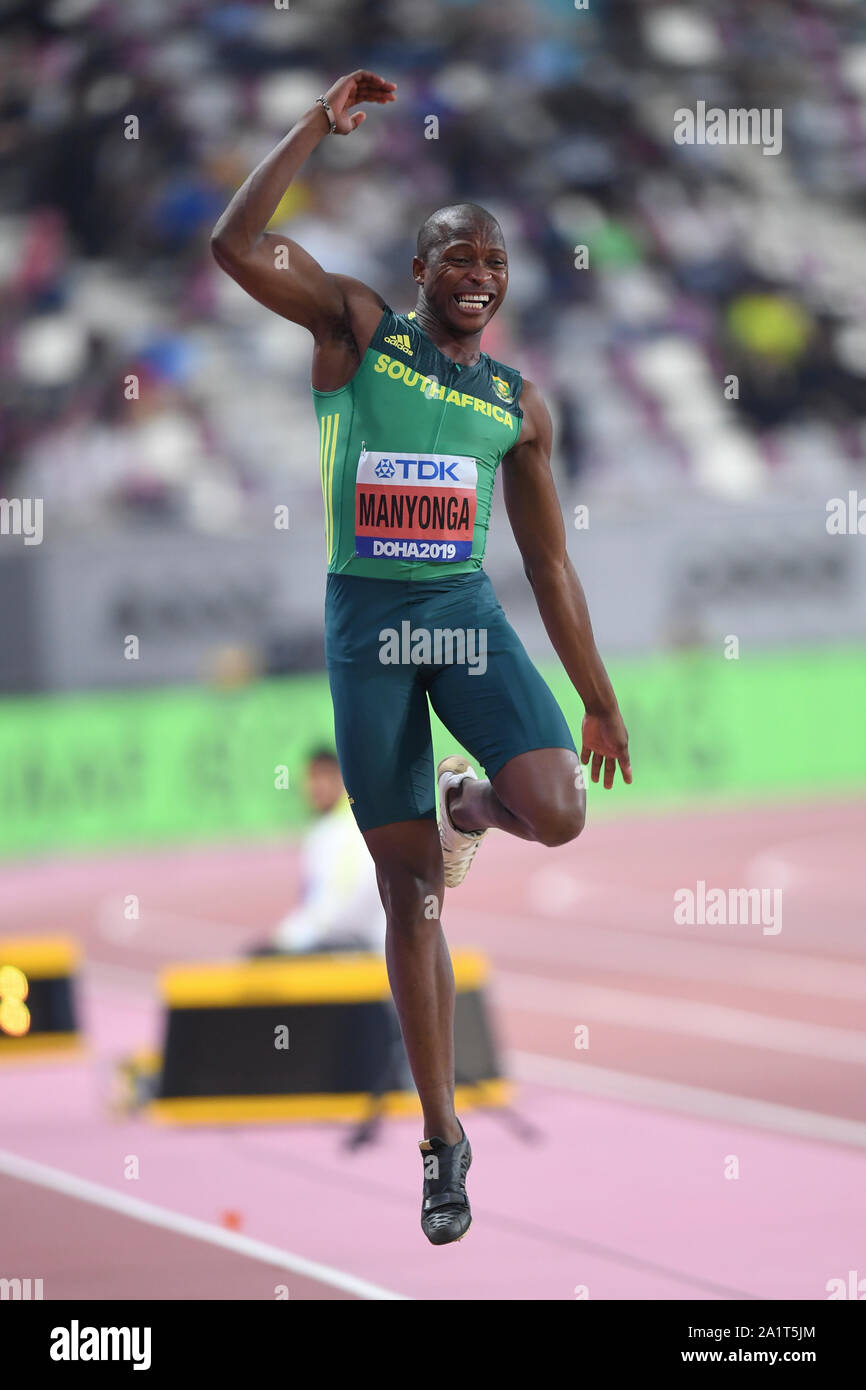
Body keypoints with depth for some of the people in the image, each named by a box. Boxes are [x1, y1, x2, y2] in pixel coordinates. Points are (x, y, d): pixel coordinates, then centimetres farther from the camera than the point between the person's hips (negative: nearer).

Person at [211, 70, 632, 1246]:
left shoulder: (516, 401, 10)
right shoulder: (357, 328, 3)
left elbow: (550, 561, 14)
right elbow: (238, 245, -12)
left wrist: (600, 700, 12)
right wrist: (321, 126, -12)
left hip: (468, 615, 2)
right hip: (366, 622, -2)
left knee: (558, 814, -23)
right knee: (411, 893, 0)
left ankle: (469, 804, 17)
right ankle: (444, 1140, 10)